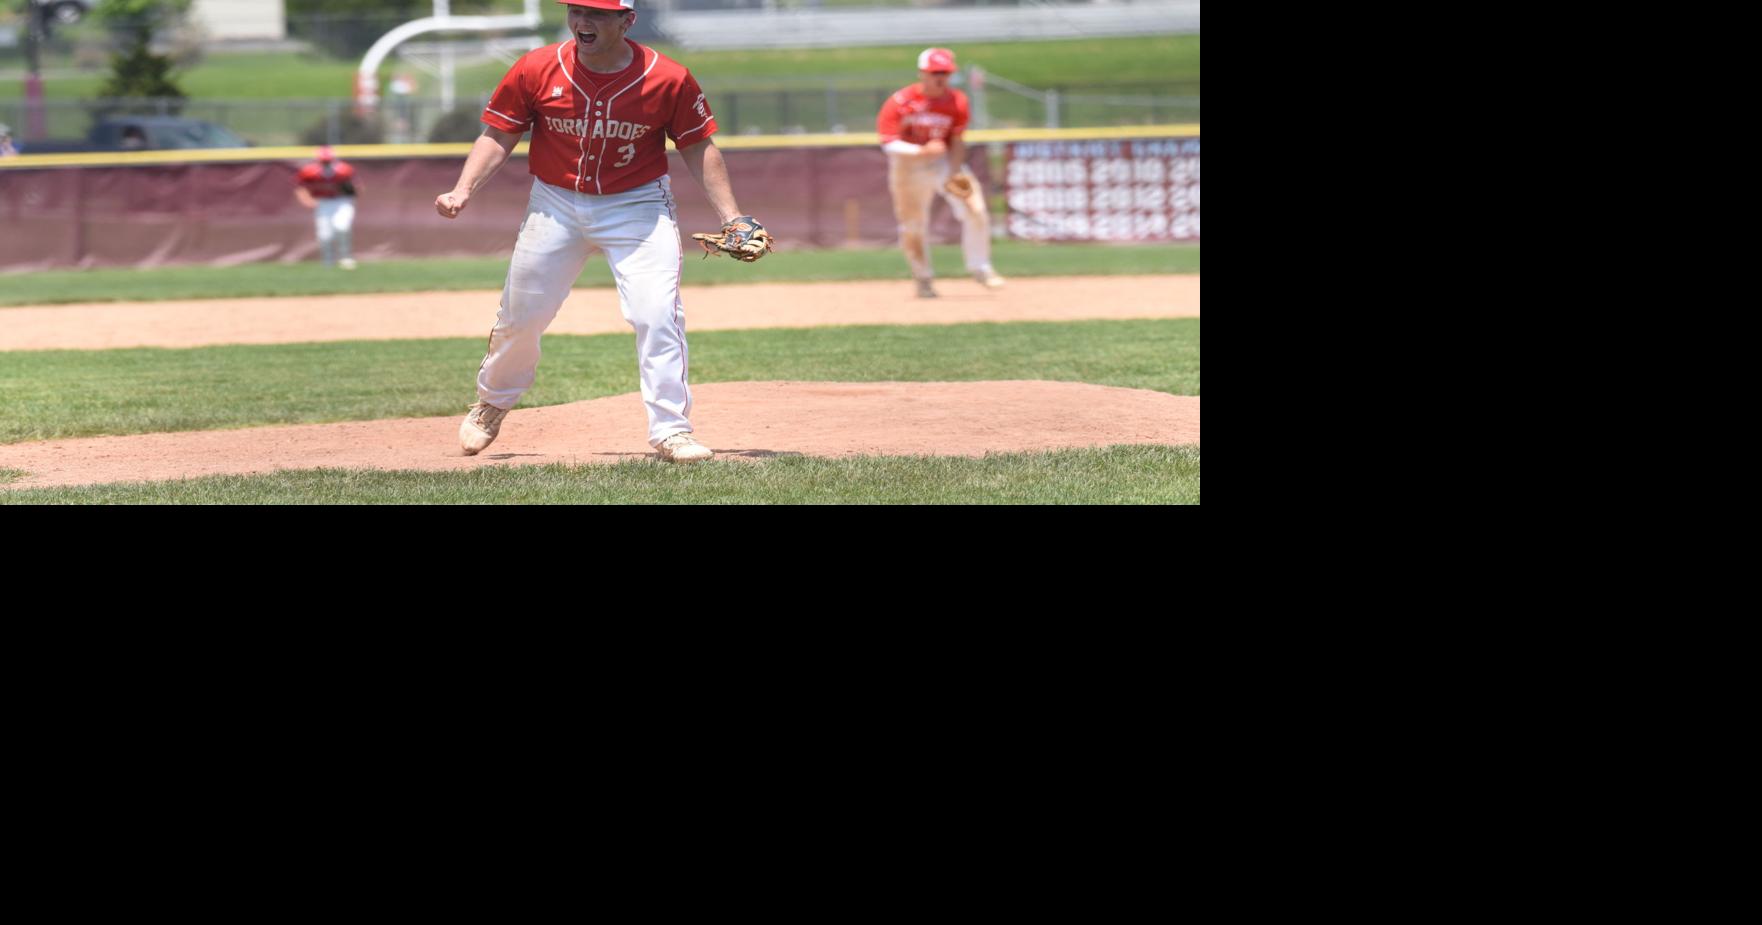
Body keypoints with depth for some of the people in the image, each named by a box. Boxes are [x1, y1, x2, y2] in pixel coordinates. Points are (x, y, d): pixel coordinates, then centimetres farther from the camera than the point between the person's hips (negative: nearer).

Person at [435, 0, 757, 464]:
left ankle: (671, 429, -8)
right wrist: (463, 190, -16)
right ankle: (491, 403, 37)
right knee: (520, 317, 10)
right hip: (555, 205, 2)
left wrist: (731, 217, -7)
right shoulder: (535, 71, -11)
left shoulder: (669, 79, -13)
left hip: (638, 206, -2)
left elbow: (698, 148, -3)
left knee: (657, 315, -17)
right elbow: (498, 136, -2)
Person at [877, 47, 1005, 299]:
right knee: (913, 228, 1)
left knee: (975, 210, -12)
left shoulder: (956, 101, -10)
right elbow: (889, 144, -21)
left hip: (944, 162, 2)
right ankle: (923, 280, 22)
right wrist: (922, 152, -35)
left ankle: (980, 268, 5)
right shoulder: (900, 102, -18)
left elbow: (957, 142, -6)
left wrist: (954, 174, -19)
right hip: (908, 166, -2)